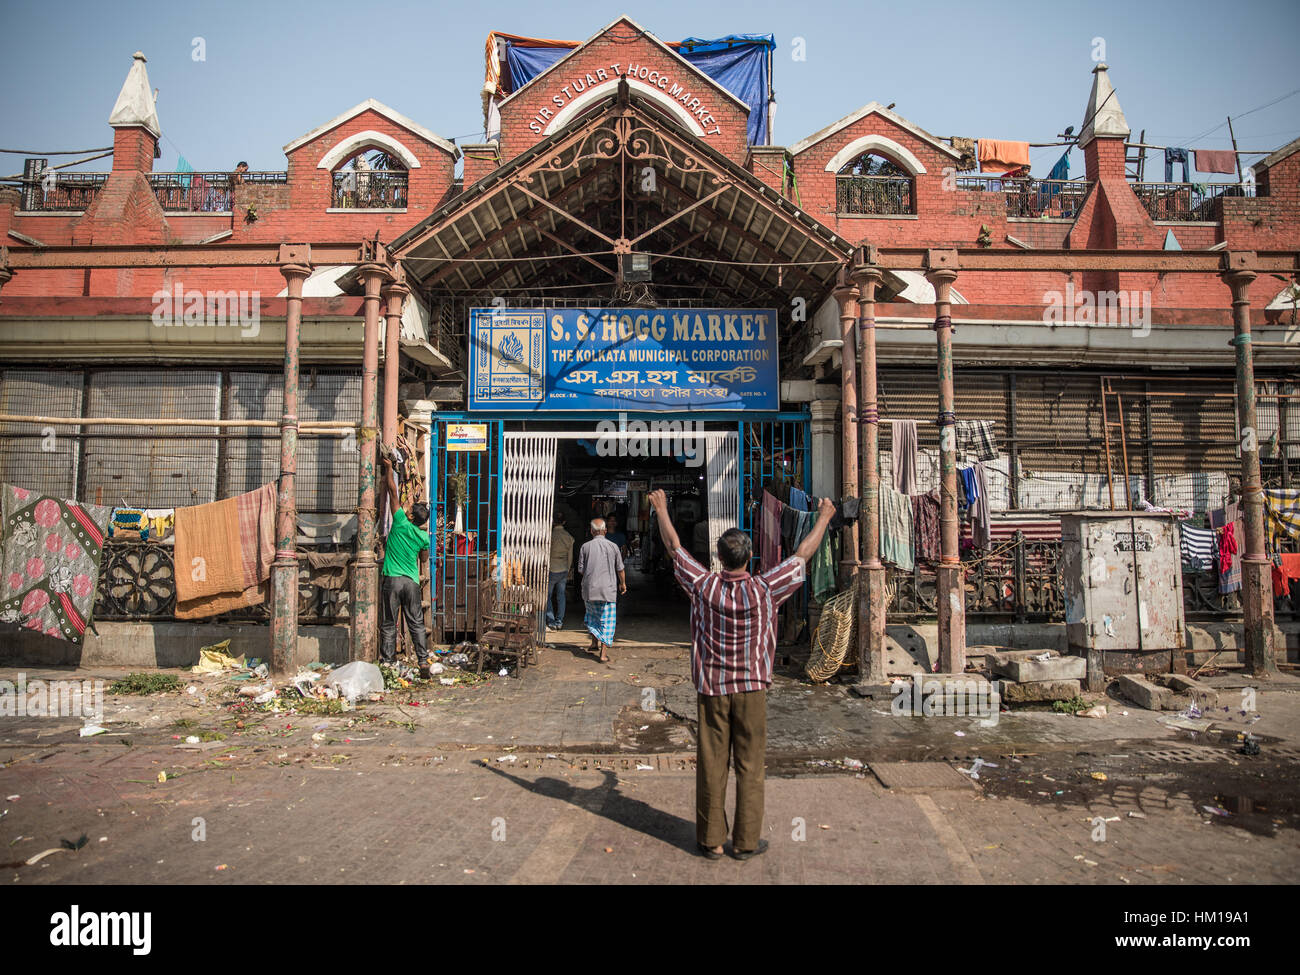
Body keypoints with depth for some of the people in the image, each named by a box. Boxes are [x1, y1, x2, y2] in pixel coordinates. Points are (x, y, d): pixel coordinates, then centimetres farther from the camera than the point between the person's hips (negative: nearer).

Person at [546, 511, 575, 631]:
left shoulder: (551, 535, -14)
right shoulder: (569, 537, 3)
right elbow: (570, 557, 9)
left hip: (552, 570, -5)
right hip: (564, 570, 5)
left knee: (547, 596, 4)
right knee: (561, 596, 11)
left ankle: (551, 622, 1)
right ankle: (559, 622, 15)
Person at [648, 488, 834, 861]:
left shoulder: (704, 586, -10)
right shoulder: (764, 589, -12)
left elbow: (674, 548, 4)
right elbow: (802, 554, 1)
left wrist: (661, 510, 18)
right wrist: (824, 518, 14)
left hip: (711, 689, 1)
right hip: (751, 689, -1)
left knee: (711, 765, 8)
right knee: (749, 767, 8)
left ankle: (712, 840, 18)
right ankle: (746, 842, 16)